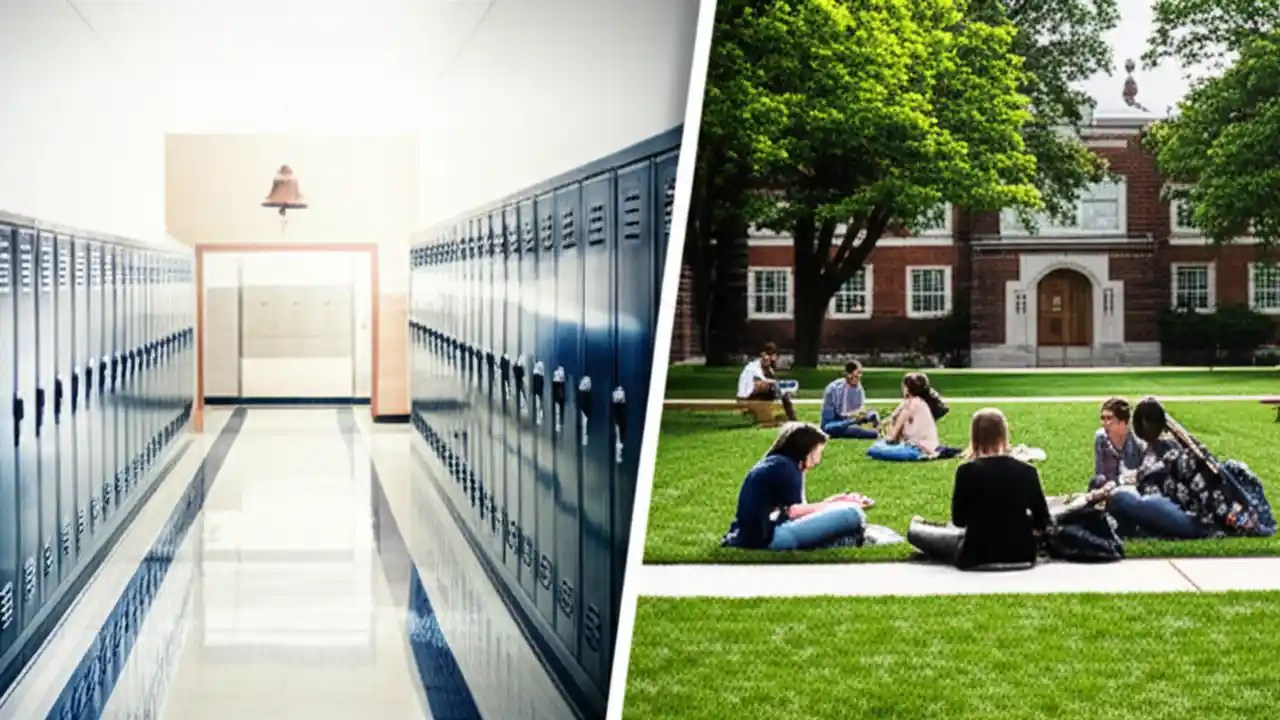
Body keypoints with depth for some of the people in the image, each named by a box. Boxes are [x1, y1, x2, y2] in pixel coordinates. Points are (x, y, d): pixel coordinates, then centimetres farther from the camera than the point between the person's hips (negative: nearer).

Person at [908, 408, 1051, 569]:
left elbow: (959, 520, -5)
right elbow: (1043, 523, -2)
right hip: (1022, 553, 4)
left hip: (978, 555, -4)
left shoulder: (967, 471, -15)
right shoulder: (1027, 471, -7)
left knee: (915, 532, 19)